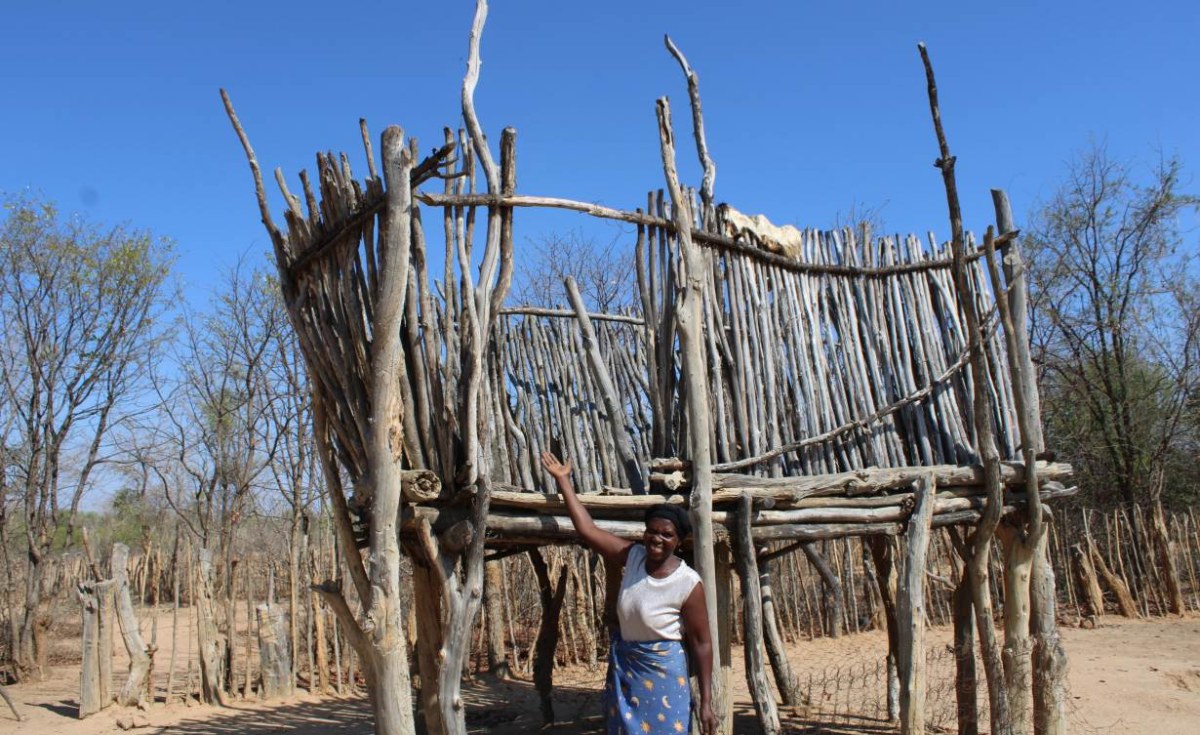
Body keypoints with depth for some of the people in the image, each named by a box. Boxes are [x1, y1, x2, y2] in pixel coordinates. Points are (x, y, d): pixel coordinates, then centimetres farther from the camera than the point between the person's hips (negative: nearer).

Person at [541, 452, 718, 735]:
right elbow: (587, 529, -4)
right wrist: (563, 479, -1)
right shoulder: (633, 556, -7)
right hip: (623, 668, 5)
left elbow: (701, 643, -13)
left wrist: (706, 702, -13)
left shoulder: (689, 584, -19)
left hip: (663, 673, -5)